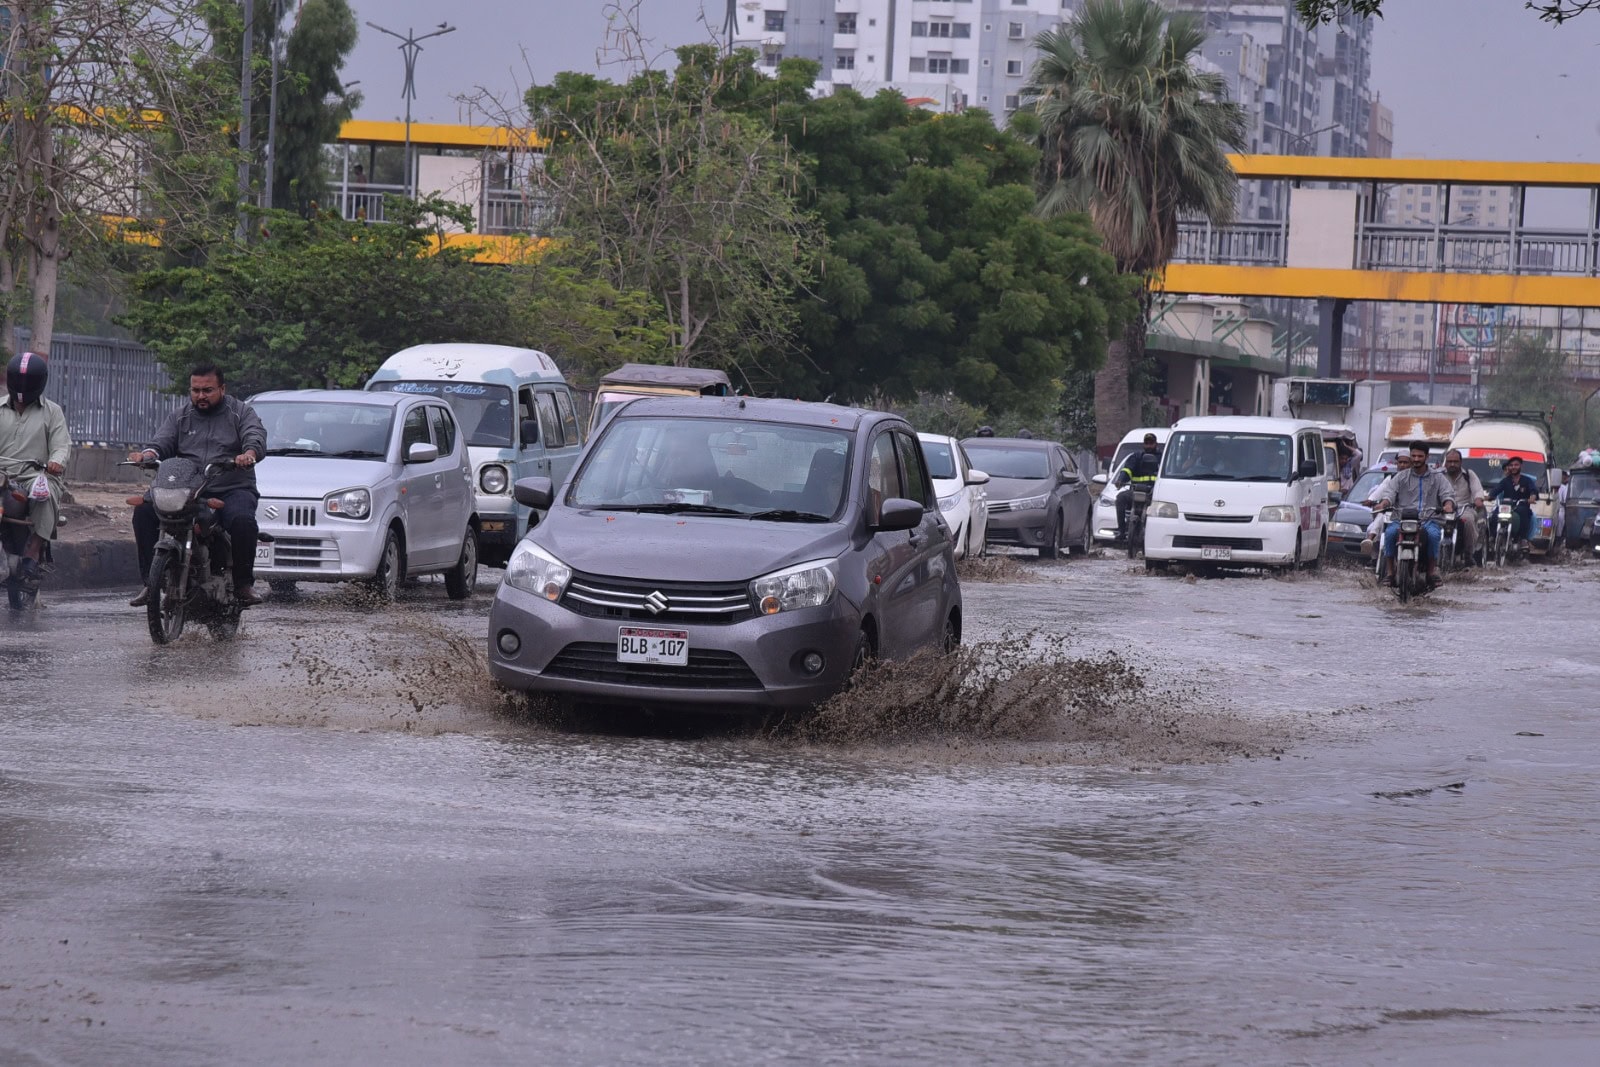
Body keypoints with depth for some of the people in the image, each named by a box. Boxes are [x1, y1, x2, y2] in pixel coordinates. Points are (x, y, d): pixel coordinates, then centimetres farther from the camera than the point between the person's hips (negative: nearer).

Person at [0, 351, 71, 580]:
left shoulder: (52, 411, 14)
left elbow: (62, 443, 3)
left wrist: (57, 461, -21)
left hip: (37, 475, -1)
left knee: (45, 494, -38)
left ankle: (32, 554, -38)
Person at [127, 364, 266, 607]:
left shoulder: (241, 412, 10)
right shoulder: (180, 418, 20)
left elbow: (256, 438, -7)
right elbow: (162, 443, 7)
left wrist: (249, 454, -32)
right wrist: (147, 455, -18)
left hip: (232, 489, -3)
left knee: (242, 520, -36)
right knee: (144, 511, -18)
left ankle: (244, 582, -17)